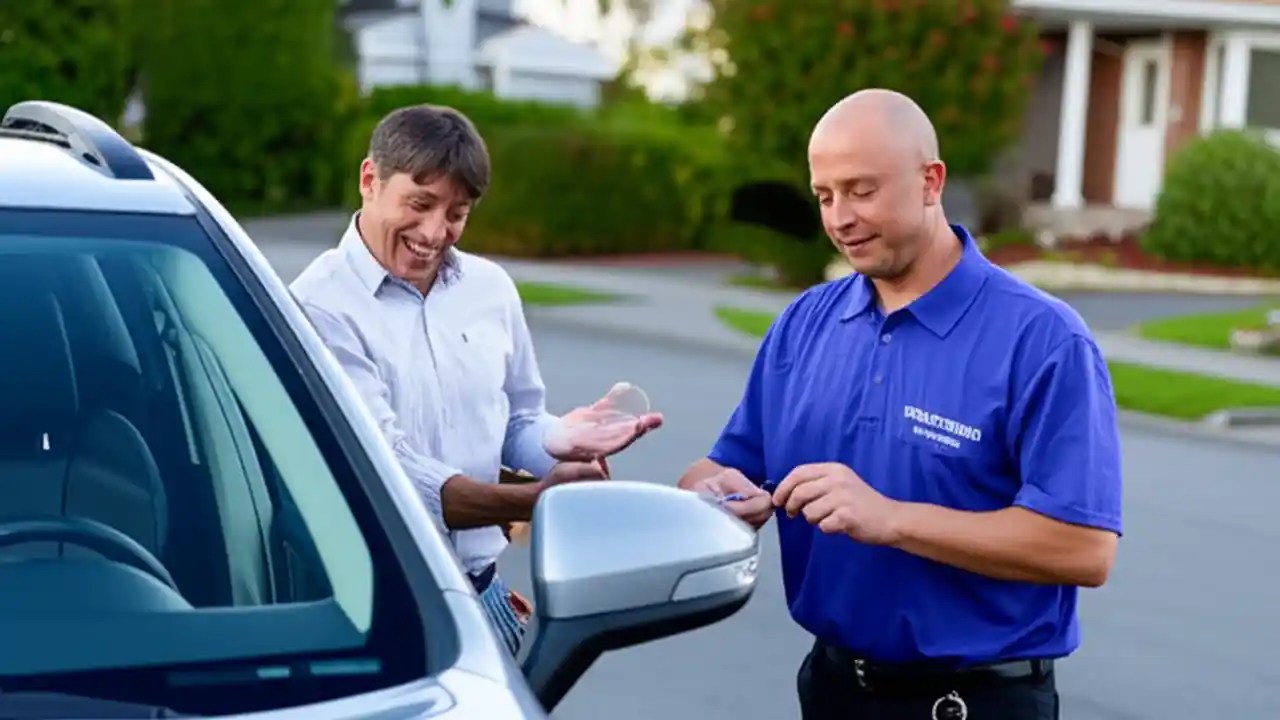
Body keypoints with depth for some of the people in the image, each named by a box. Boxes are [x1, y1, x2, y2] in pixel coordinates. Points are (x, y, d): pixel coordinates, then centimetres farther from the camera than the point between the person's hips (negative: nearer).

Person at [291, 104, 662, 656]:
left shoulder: (491, 288, 8)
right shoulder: (321, 307, -14)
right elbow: (385, 467, -21)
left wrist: (563, 441, -8)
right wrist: (531, 502, -31)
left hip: (480, 587, 6)